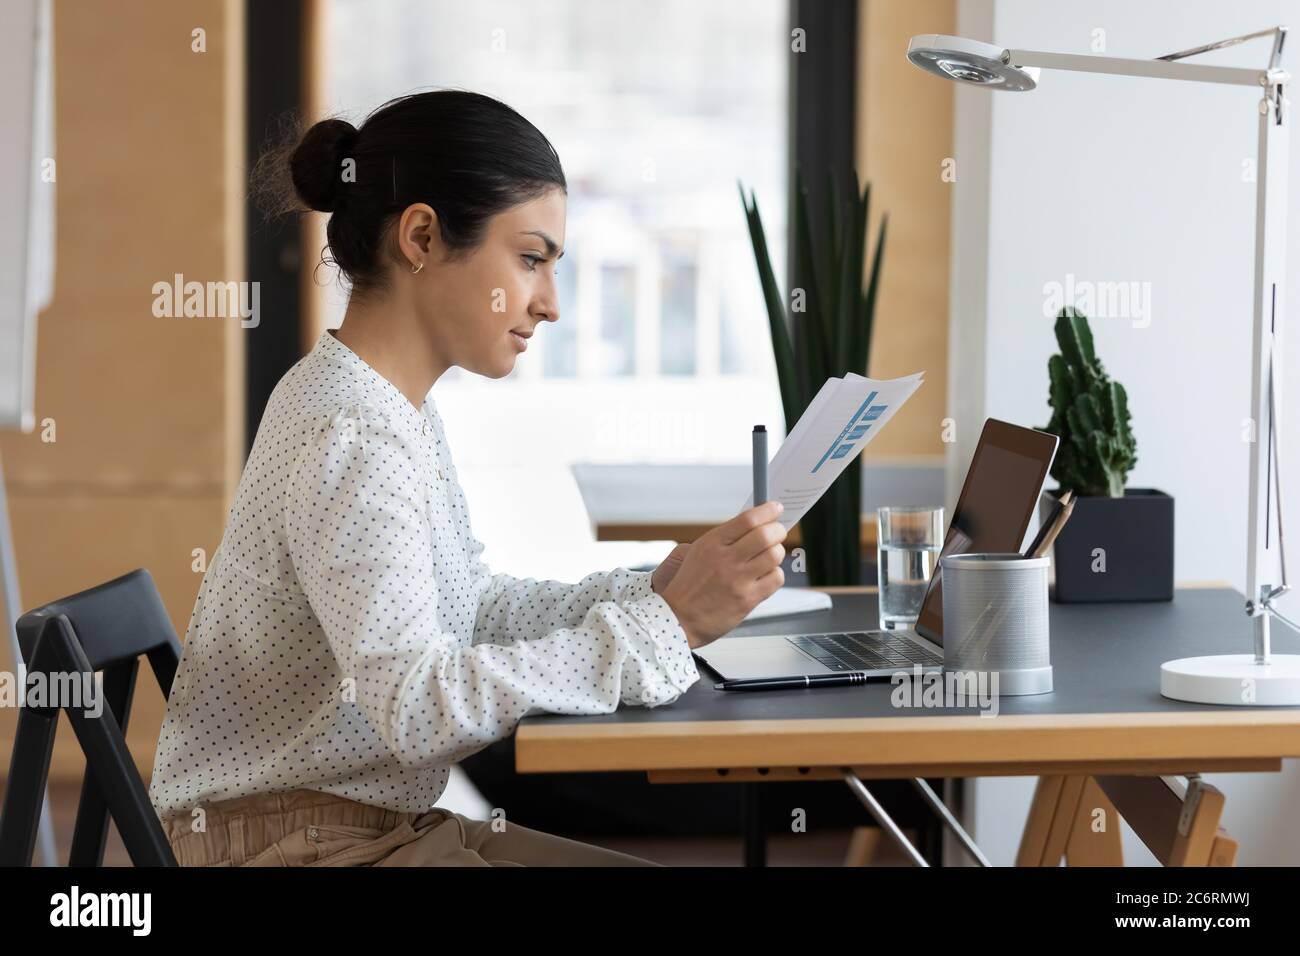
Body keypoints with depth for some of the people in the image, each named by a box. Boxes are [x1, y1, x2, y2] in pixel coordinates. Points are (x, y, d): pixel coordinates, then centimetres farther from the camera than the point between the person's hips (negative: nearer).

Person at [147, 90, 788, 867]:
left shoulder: (403, 408, 9)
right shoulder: (349, 436, -21)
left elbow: (470, 607, 10)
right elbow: (418, 707, -28)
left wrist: (654, 592, -3)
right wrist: (665, 625, -27)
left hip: (383, 823, 9)